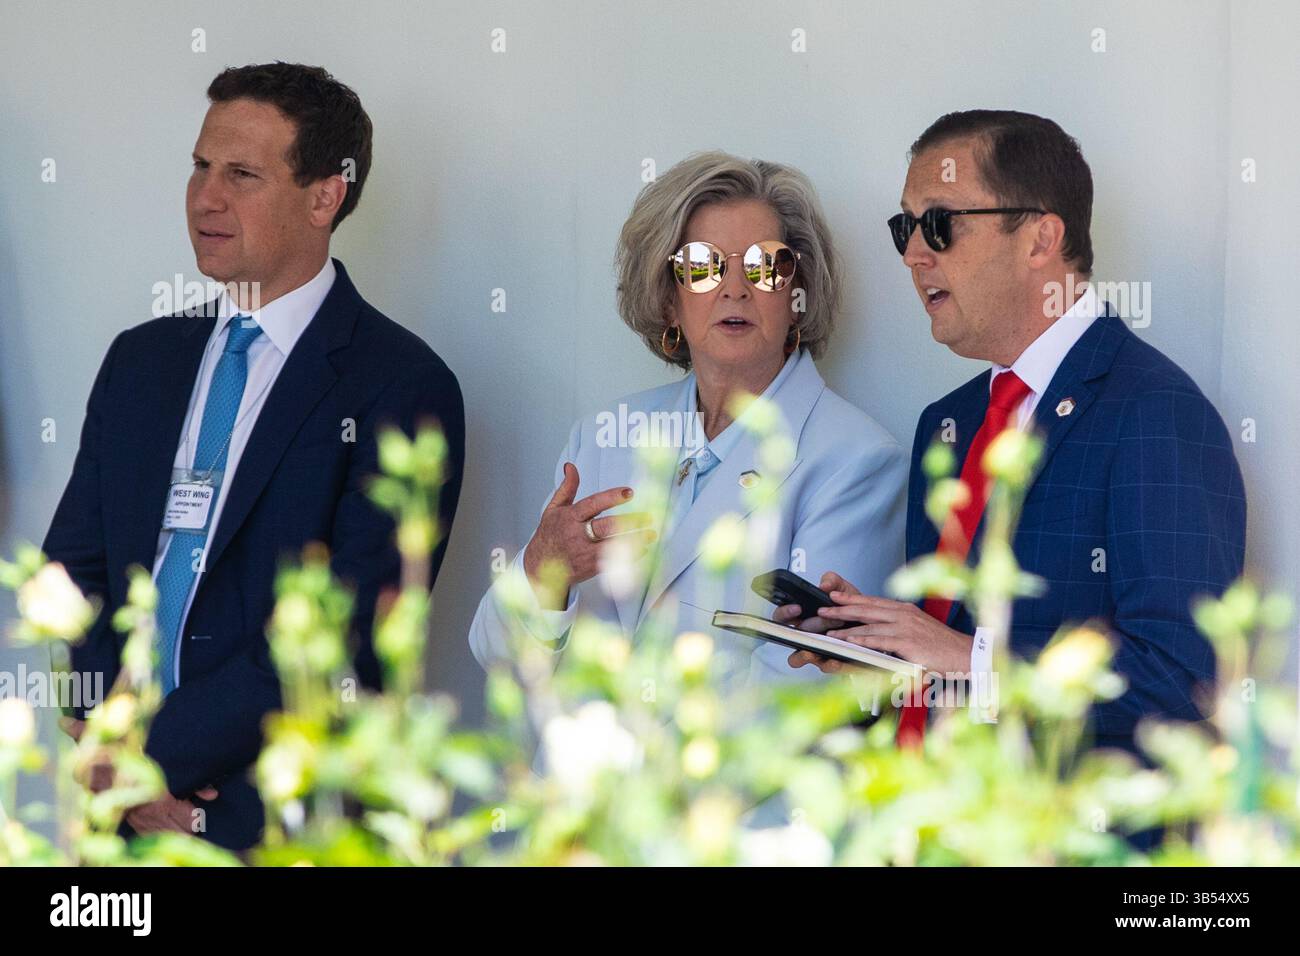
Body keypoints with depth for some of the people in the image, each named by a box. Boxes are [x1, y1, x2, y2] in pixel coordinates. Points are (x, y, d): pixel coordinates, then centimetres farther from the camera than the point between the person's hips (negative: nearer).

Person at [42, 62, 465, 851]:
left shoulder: (403, 387, -9)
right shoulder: (140, 360, 10)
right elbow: (74, 567, 8)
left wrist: (152, 754, -14)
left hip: (283, 819, -5)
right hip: (126, 816, 5)